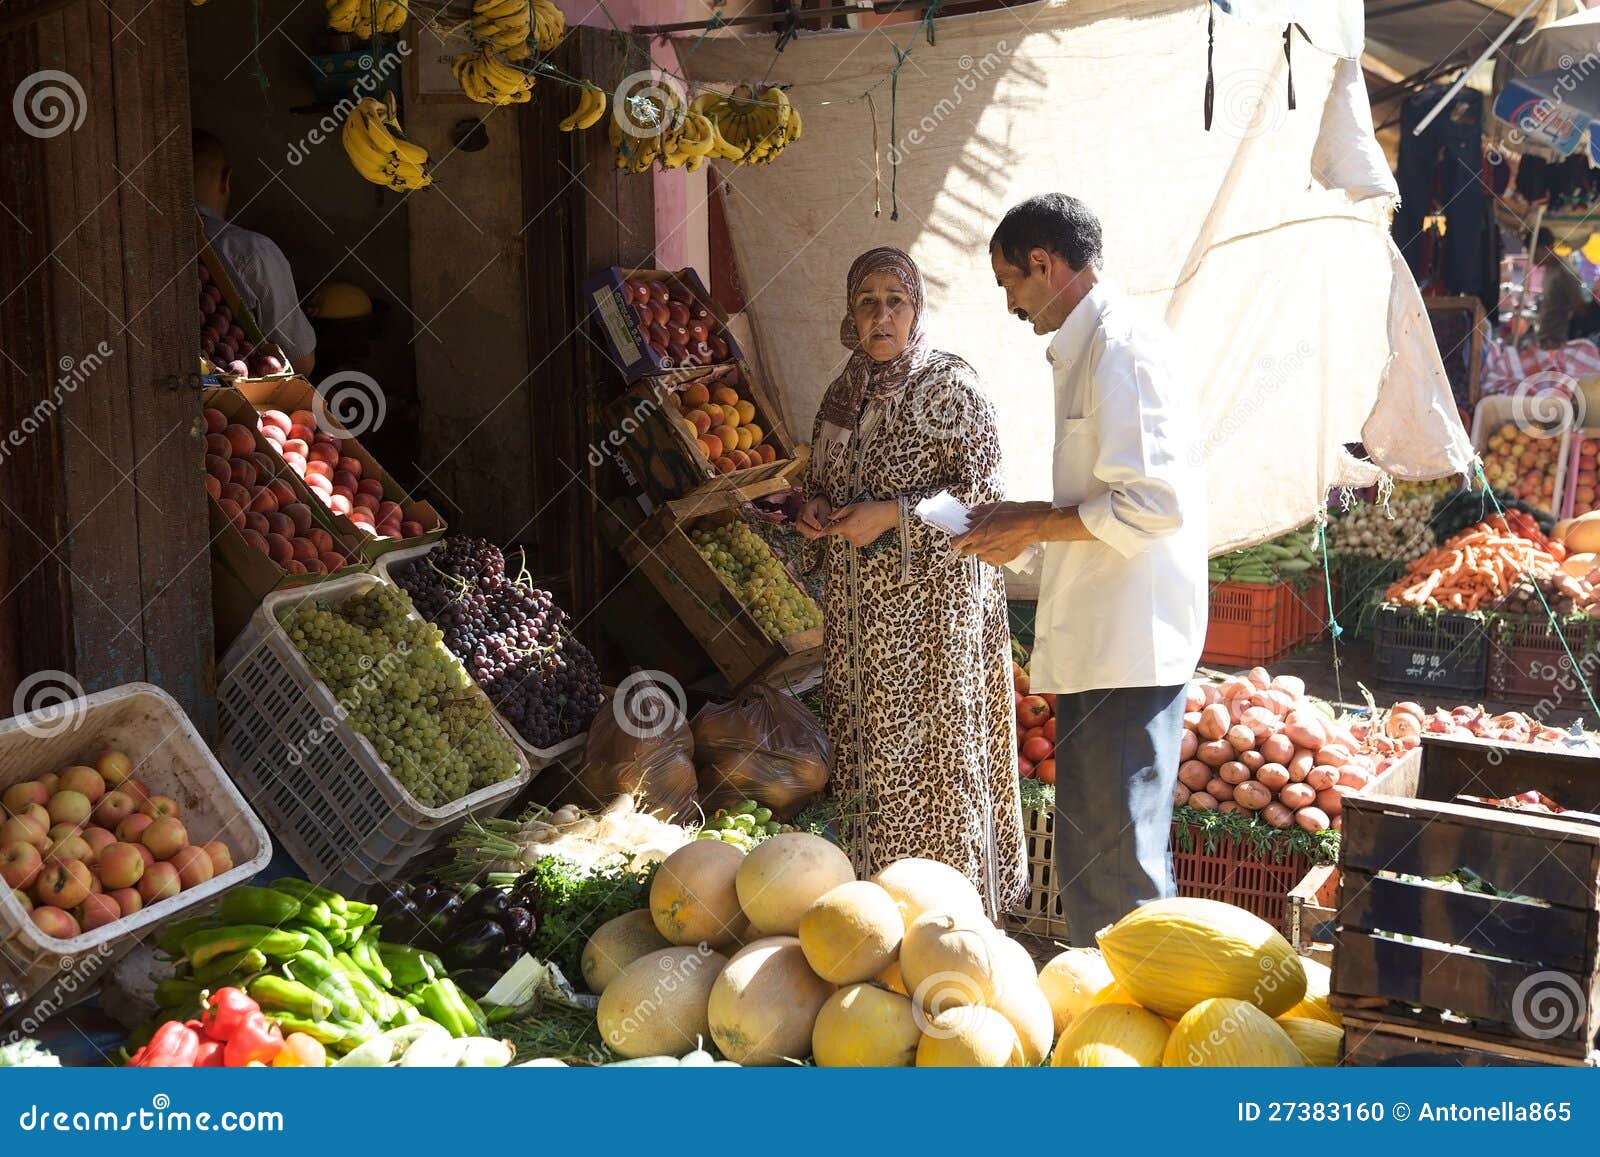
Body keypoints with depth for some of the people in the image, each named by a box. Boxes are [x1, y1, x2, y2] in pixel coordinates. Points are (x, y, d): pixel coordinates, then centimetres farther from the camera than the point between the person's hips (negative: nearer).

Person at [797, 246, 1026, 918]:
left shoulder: (948, 385, -8)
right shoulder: (848, 390, 12)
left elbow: (979, 488, -13)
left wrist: (890, 514, -19)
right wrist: (815, 508, 1)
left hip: (929, 595, -7)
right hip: (858, 601, 7)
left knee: (929, 744, -3)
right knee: (865, 742, 10)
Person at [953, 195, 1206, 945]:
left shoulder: (1119, 347, -14)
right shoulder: (1086, 347, 18)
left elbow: (1153, 503, -22)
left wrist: (1033, 526, -12)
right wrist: (1028, 524, 13)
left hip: (1126, 645, -11)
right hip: (1101, 639, 11)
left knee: (1112, 858, -4)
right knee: (1092, 850, 18)